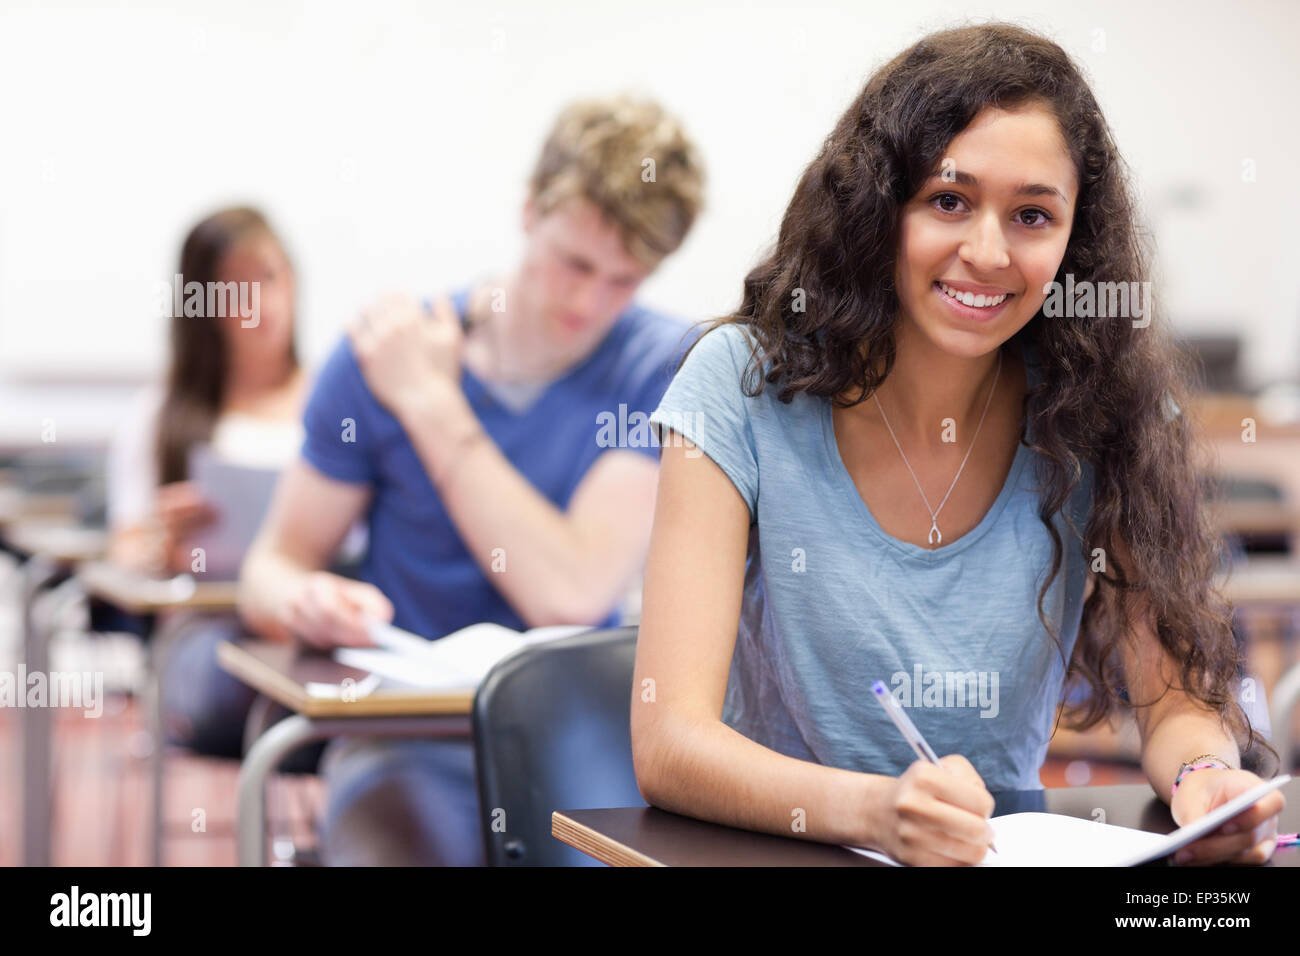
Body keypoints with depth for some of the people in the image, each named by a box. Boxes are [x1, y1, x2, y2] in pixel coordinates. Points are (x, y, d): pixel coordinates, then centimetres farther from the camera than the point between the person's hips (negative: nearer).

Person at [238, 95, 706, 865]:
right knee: (401, 844, -31)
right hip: (409, 743, 0)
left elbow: (571, 595, -15)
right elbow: (275, 563, 7)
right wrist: (303, 601, -18)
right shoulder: (386, 351, 1)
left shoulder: (665, 366, -4)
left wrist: (432, 403, -11)